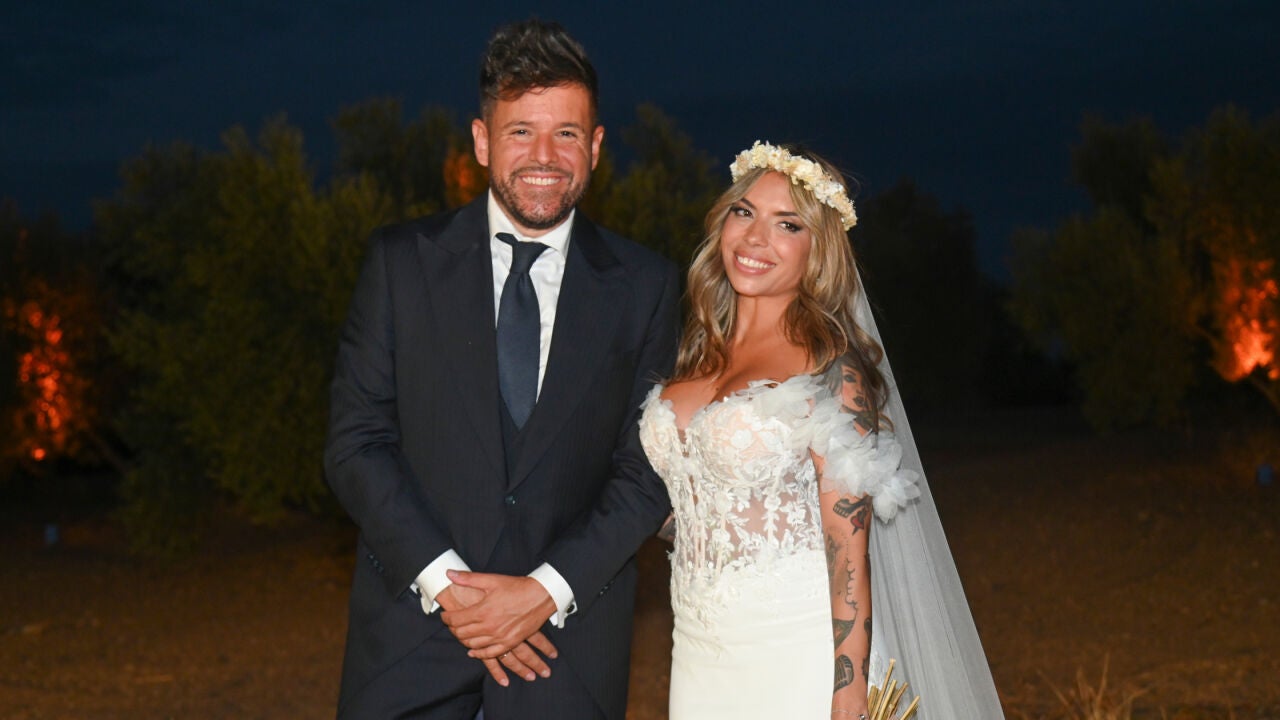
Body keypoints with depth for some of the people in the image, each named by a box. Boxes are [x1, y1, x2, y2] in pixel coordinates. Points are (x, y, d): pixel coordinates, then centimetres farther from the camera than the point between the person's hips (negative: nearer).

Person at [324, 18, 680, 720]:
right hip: (412, 623, 0)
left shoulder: (644, 286, 2)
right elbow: (354, 445, -2)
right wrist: (445, 582, -12)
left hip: (568, 635, 0)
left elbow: (648, 472, 0)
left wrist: (549, 590, -12)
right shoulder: (401, 260, 1)